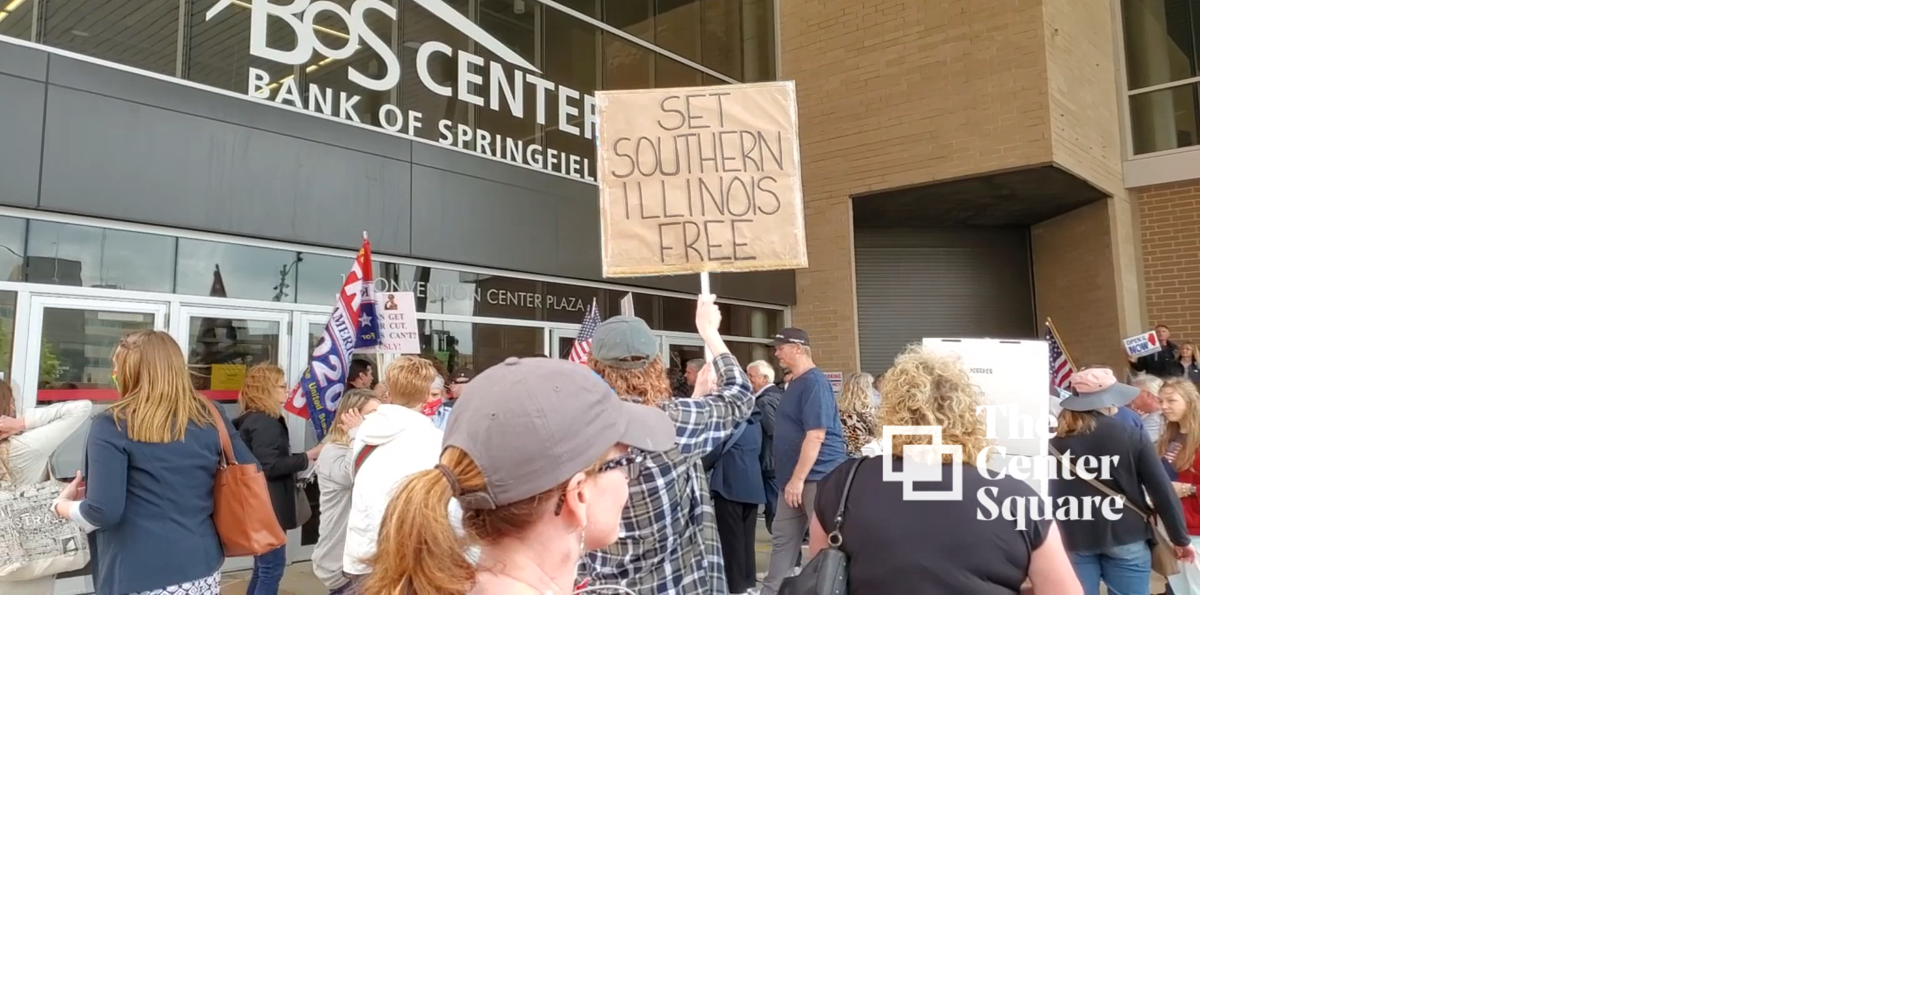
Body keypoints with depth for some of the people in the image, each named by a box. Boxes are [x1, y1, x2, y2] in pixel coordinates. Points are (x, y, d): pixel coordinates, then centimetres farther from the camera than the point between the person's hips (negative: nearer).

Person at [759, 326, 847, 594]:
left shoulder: (813, 382, -15)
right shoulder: (794, 382, 14)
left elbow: (816, 435, -22)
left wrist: (798, 478, -22)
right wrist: (792, 478, 18)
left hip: (818, 475, -10)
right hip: (797, 476, 10)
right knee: (783, 537, 13)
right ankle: (771, 590, 21)